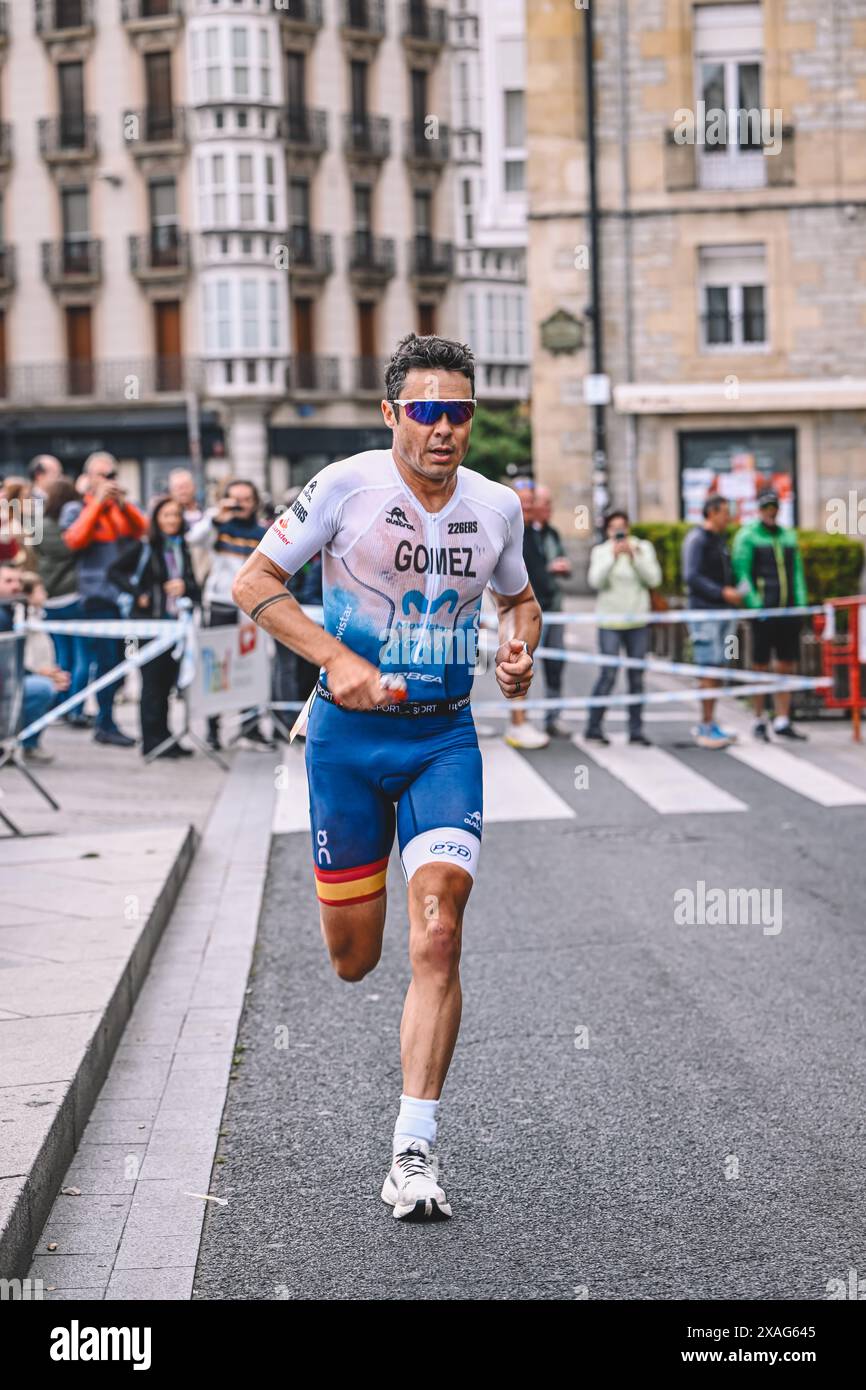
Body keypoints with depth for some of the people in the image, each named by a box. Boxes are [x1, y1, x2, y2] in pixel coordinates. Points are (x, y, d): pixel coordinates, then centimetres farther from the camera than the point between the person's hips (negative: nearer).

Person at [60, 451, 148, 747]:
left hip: (127, 595, 5)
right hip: (98, 597, -5)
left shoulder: (125, 507, 16)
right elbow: (74, 539, -14)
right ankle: (106, 725, -5)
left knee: (119, 661, 7)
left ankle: (105, 721, 19)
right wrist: (98, 503, -15)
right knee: (107, 661, -10)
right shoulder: (76, 509, 4)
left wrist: (122, 503, -17)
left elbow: (143, 530, -2)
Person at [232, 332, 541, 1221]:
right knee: (353, 960, 6)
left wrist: (519, 649, -2)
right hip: (349, 731, -1)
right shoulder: (347, 485, -9)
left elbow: (518, 596, 21)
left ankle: (414, 1152, -11)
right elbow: (254, 581, -5)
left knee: (436, 936, -16)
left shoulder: (496, 507, 2)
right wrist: (337, 658, -18)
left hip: (445, 739, 1)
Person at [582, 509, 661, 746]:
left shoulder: (643, 548, 6)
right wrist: (613, 556, -20)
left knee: (637, 676, 4)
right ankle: (594, 727, -1)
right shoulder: (601, 551, 4)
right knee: (608, 674, -11)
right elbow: (596, 580, -11)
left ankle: (636, 729, 10)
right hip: (610, 621, -2)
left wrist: (634, 555, -14)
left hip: (637, 621, 2)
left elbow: (654, 579, -5)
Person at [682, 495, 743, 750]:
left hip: (723, 611, 8)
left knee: (716, 670, 8)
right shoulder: (696, 539, -9)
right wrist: (722, 592, -19)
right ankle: (706, 728, -8)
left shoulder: (721, 539, 17)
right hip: (704, 612, -8)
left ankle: (708, 726, 12)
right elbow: (691, 577, -16)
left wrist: (735, 593, 7)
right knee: (708, 669, -9)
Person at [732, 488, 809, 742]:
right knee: (760, 667, 2)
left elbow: (797, 571, 17)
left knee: (786, 667, 6)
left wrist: (800, 603, 6)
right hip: (763, 613, -5)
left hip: (788, 612, 5)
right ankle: (759, 721, 11)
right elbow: (741, 572, -7)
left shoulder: (788, 535, 16)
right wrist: (754, 604, -15)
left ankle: (782, 722, 12)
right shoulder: (747, 536, -1)